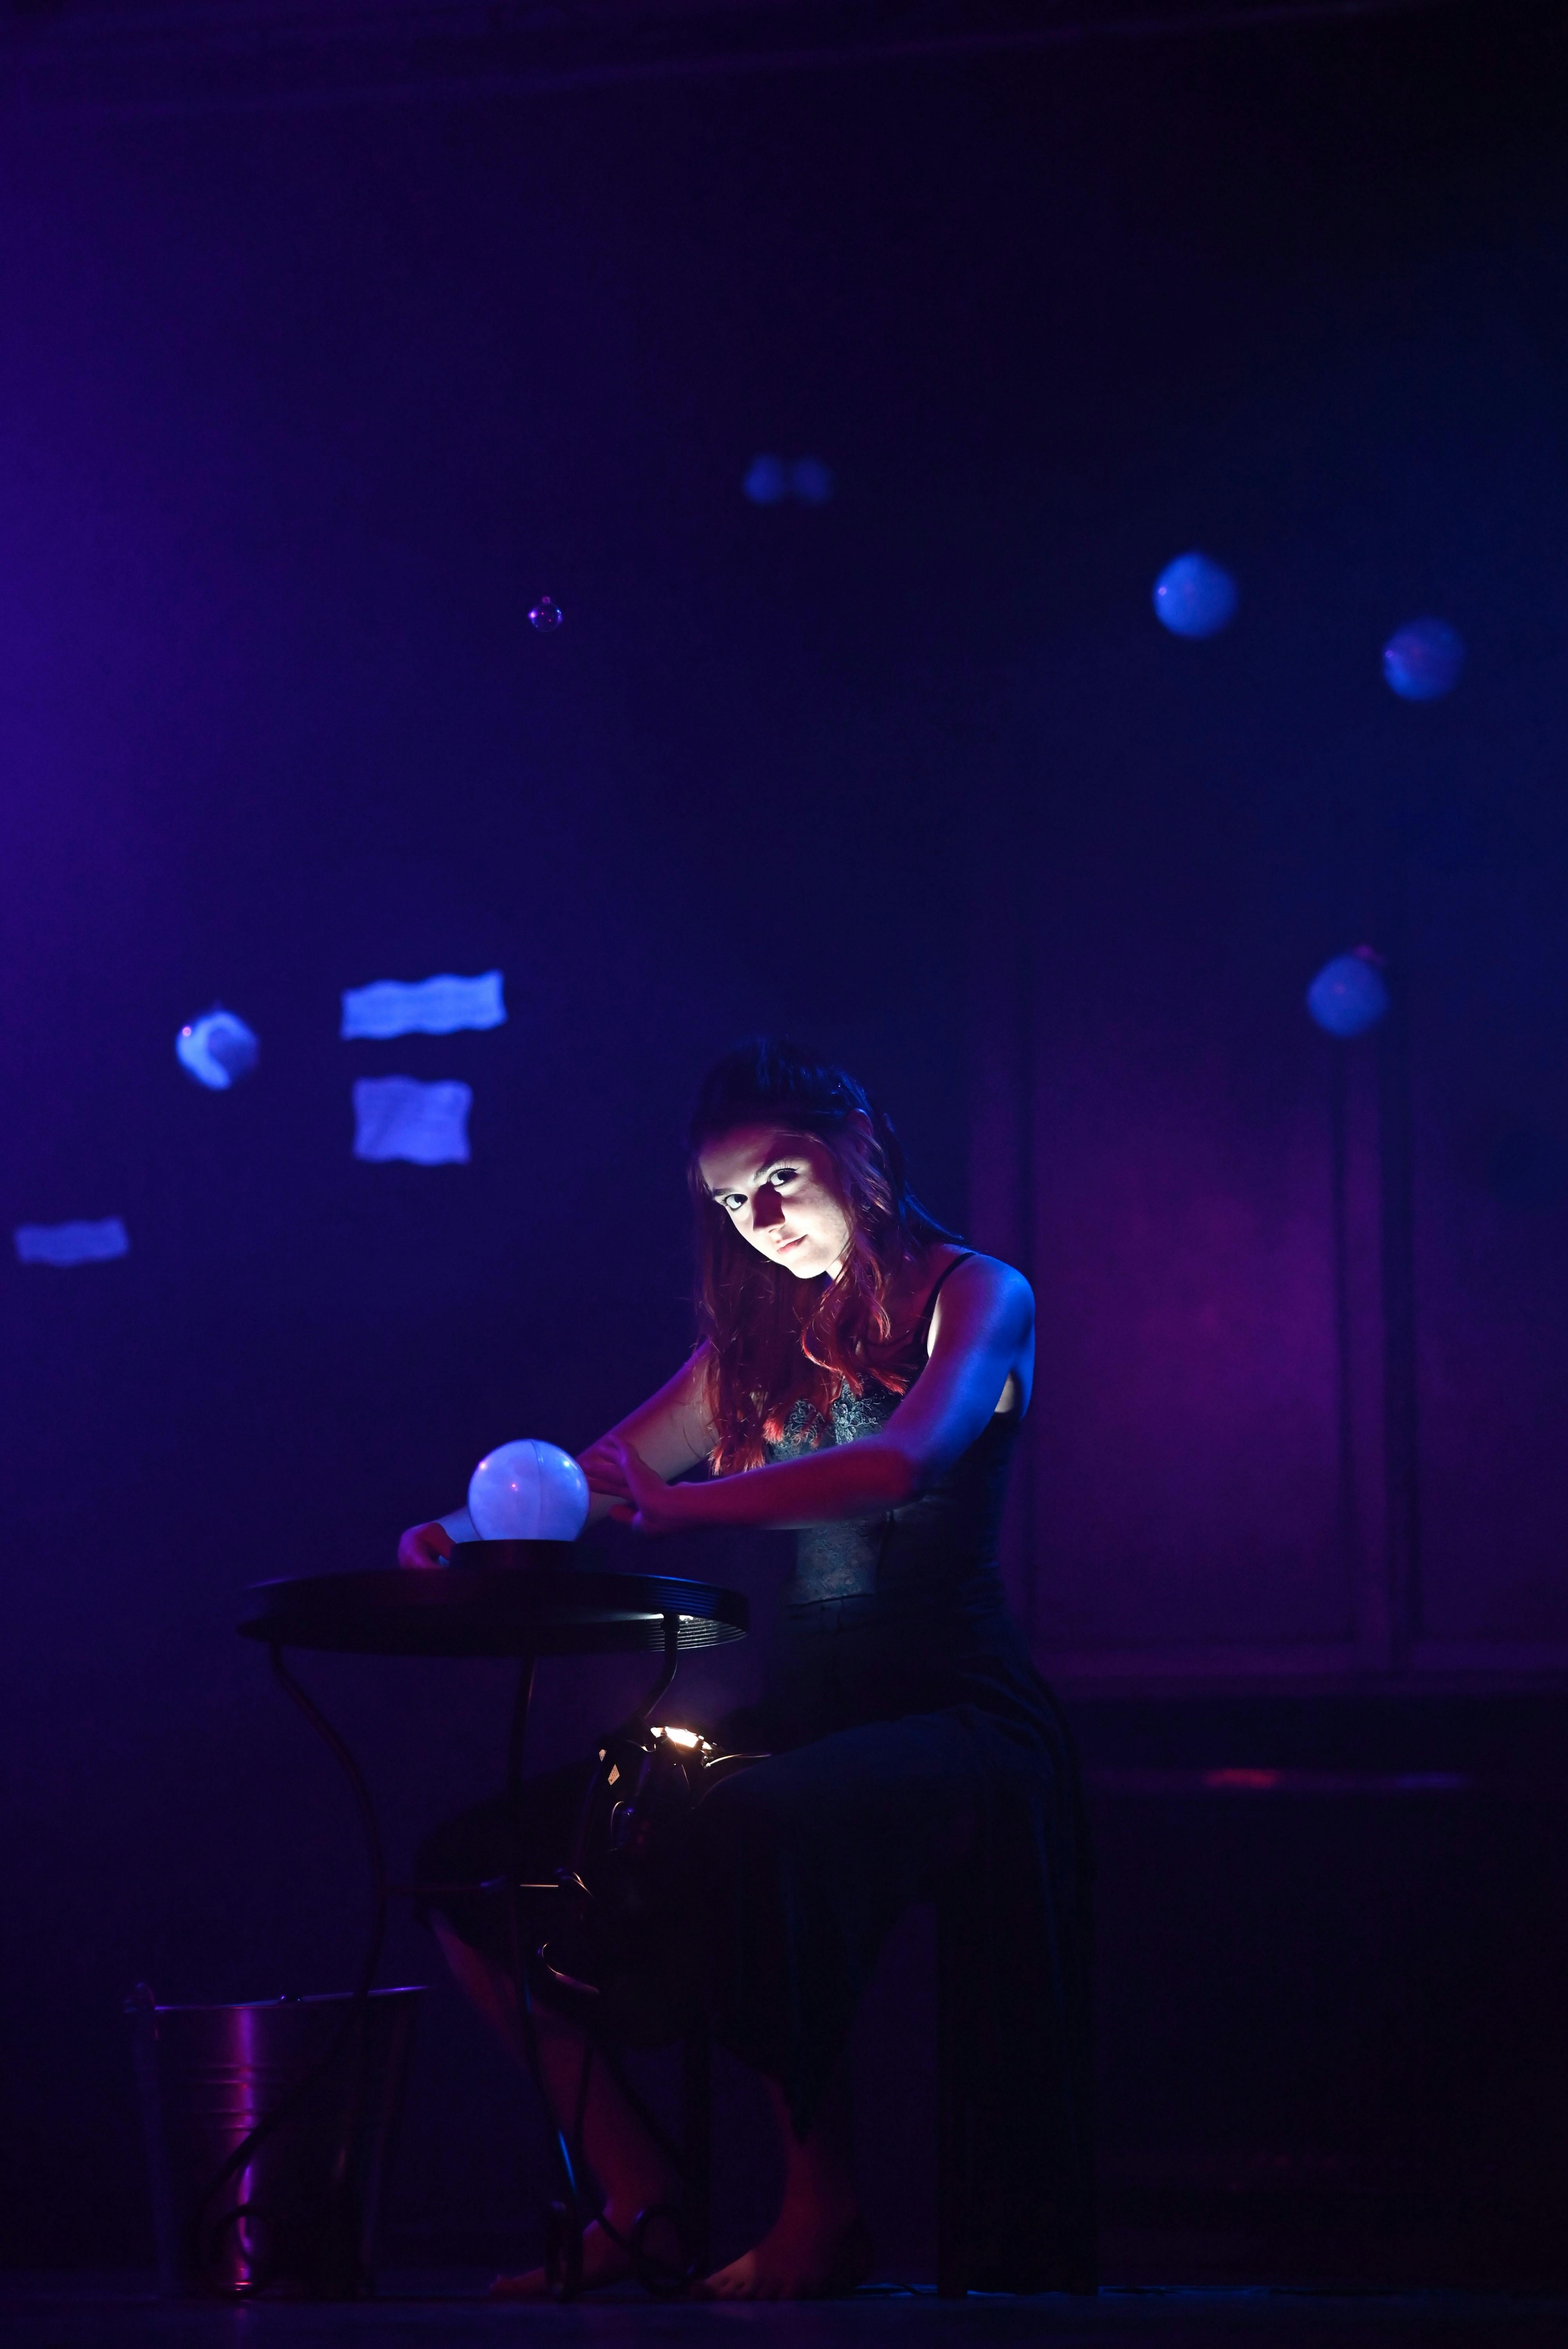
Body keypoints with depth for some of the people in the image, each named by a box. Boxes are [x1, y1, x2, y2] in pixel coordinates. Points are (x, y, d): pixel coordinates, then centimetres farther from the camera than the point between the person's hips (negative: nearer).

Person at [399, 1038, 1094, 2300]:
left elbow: (904, 1463, -22)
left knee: (751, 1832, -38)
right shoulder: (763, 1331, 17)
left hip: (954, 1708, -7)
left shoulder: (977, 1296, -3)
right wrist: (472, 1533, -8)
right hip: (802, 1706, 7)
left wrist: (680, 1507, -31)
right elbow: (606, 1473, 14)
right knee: (479, 1859, -4)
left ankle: (824, 2206, -26)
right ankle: (639, 2202, -6)